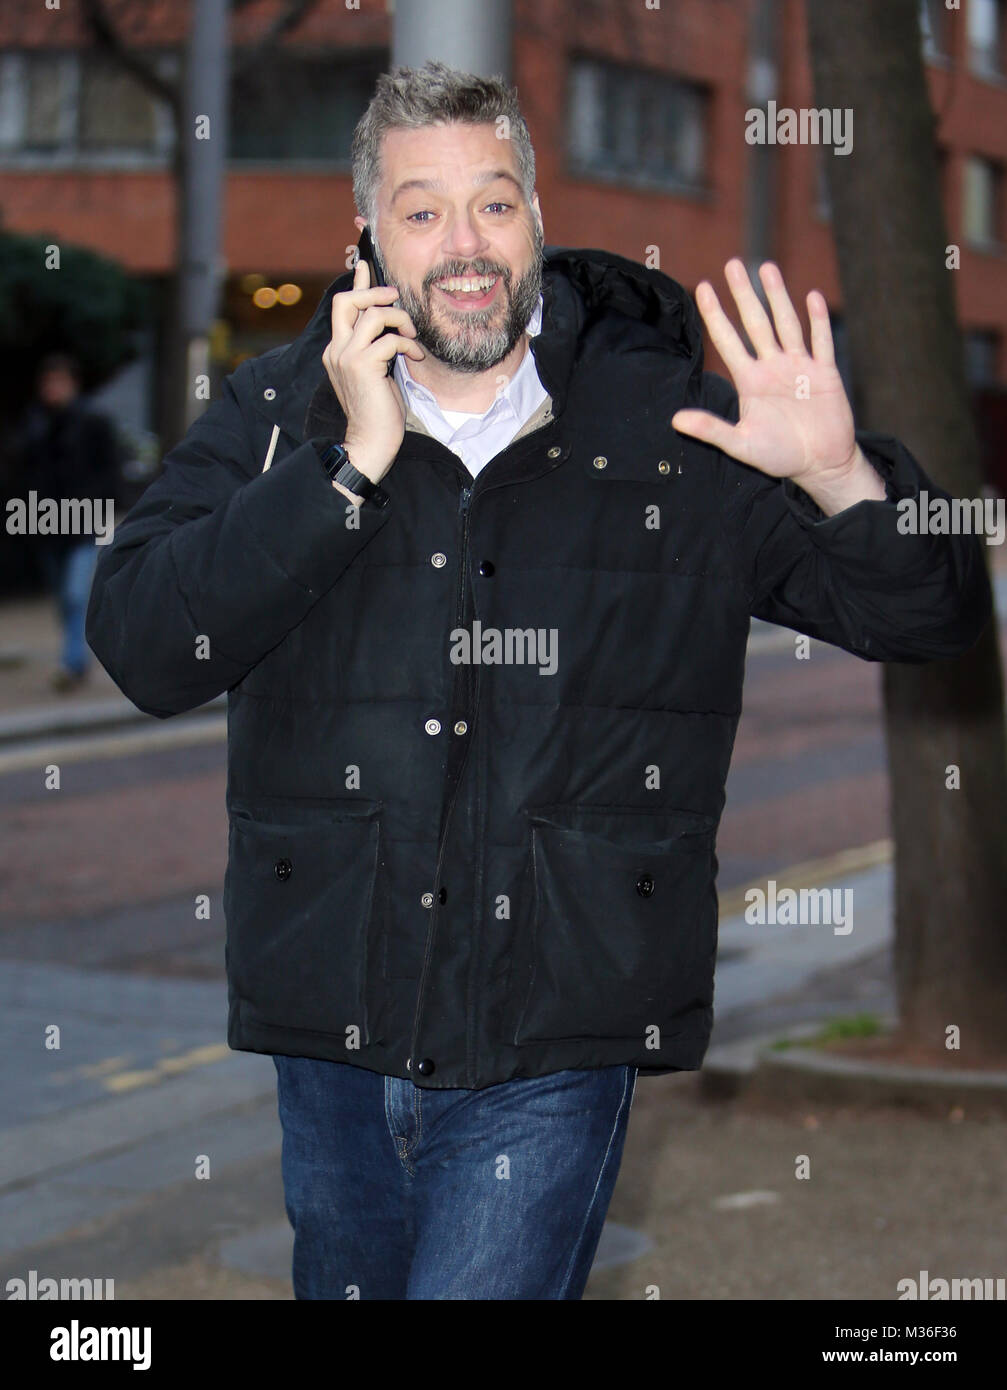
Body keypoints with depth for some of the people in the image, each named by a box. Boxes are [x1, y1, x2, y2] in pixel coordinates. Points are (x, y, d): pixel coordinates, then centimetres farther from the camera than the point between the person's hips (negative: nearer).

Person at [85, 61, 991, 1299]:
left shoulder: (672, 426, -1)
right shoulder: (276, 415, 1)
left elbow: (934, 620, 2)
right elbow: (139, 649, -13)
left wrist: (843, 479, -19)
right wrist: (353, 464, -19)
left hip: (553, 1057, -3)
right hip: (330, 1042, 3)